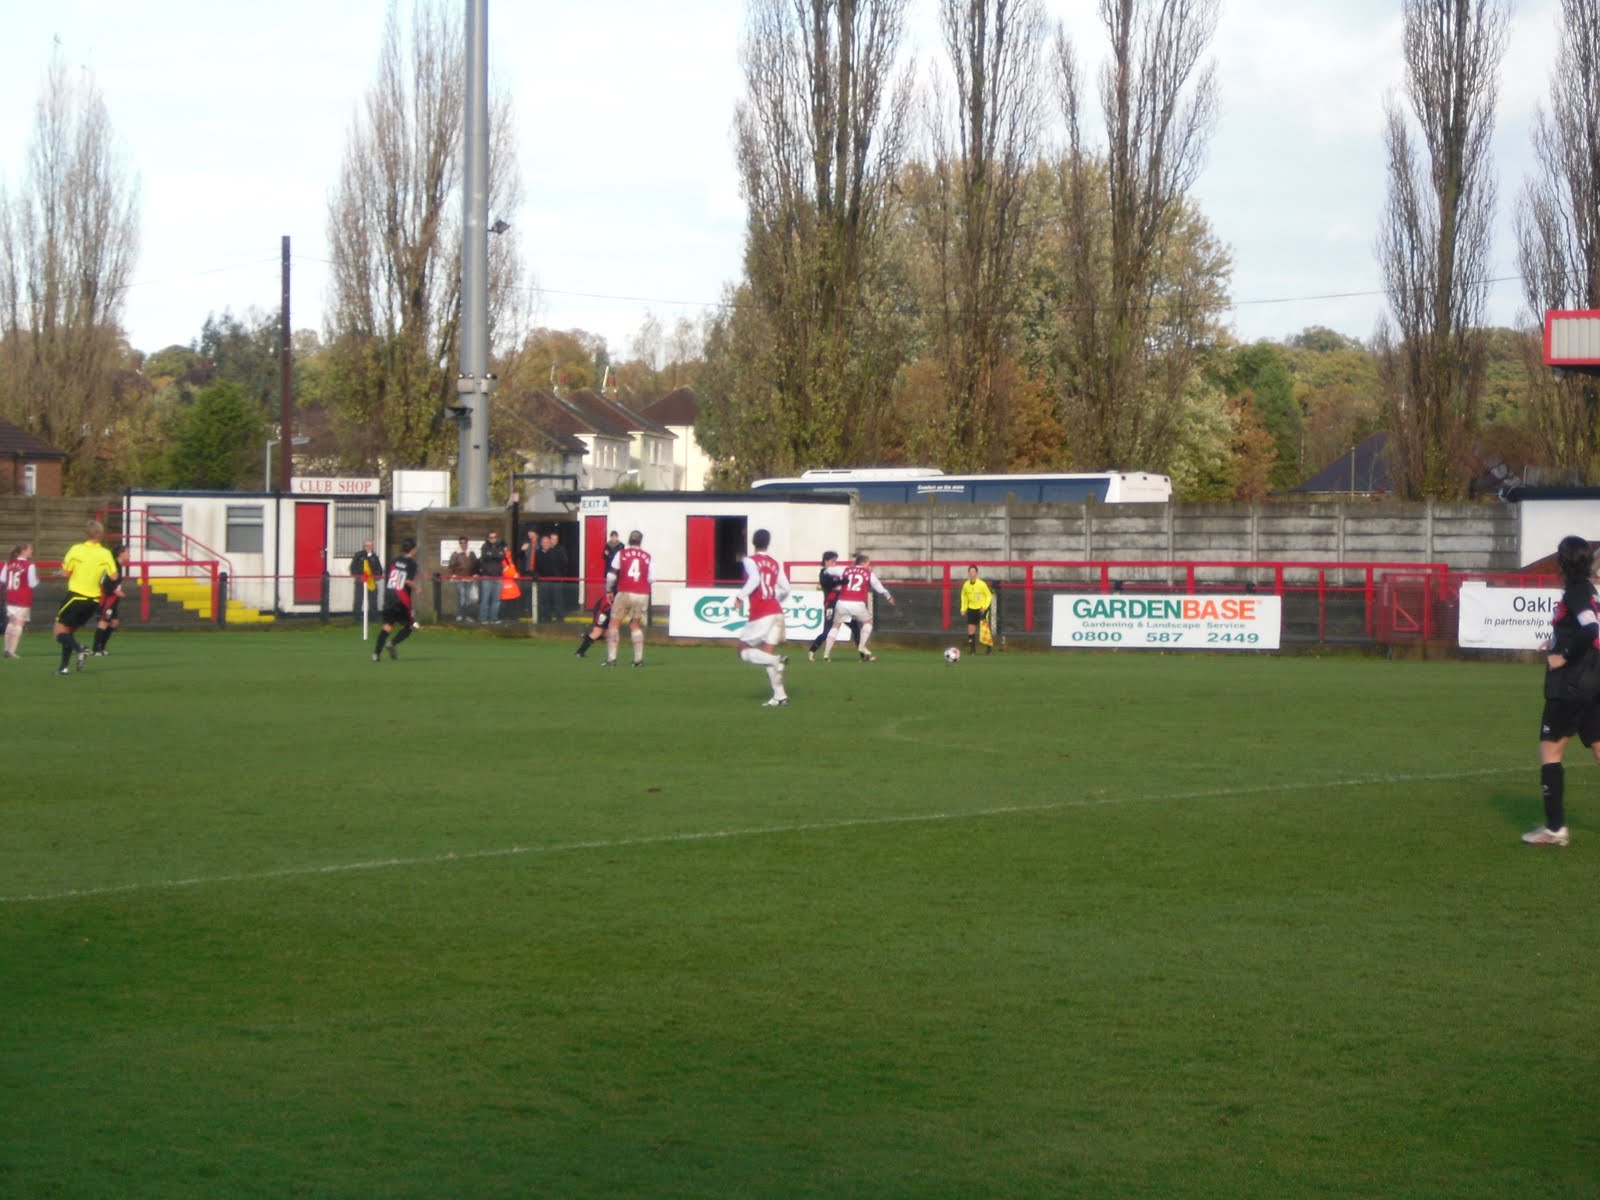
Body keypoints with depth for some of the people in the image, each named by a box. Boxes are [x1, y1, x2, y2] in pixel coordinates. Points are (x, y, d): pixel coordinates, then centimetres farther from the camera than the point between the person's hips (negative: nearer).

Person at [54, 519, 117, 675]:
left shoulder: (76, 550, -10)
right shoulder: (105, 554, -4)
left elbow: (65, 574, -7)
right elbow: (114, 576, -9)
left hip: (76, 596, -4)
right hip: (93, 601, 4)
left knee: (60, 632, 3)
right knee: (69, 631, 18)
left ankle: (80, 650, -23)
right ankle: (64, 667, 12)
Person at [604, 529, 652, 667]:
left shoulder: (621, 554, 0)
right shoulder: (647, 556, 3)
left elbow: (611, 576, -2)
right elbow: (652, 578, 3)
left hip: (625, 593, -2)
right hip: (642, 595, 2)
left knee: (614, 624, 7)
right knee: (635, 625, 17)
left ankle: (611, 658, -2)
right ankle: (639, 659, 13)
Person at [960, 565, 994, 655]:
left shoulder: (982, 584, -16)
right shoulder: (966, 585, -4)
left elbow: (989, 596, -7)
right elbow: (964, 597, 12)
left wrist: (984, 607, -17)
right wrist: (963, 609, 5)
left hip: (982, 609, -4)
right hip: (971, 609, 4)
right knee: (971, 629, -2)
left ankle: (989, 648, 7)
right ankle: (972, 649, 8)